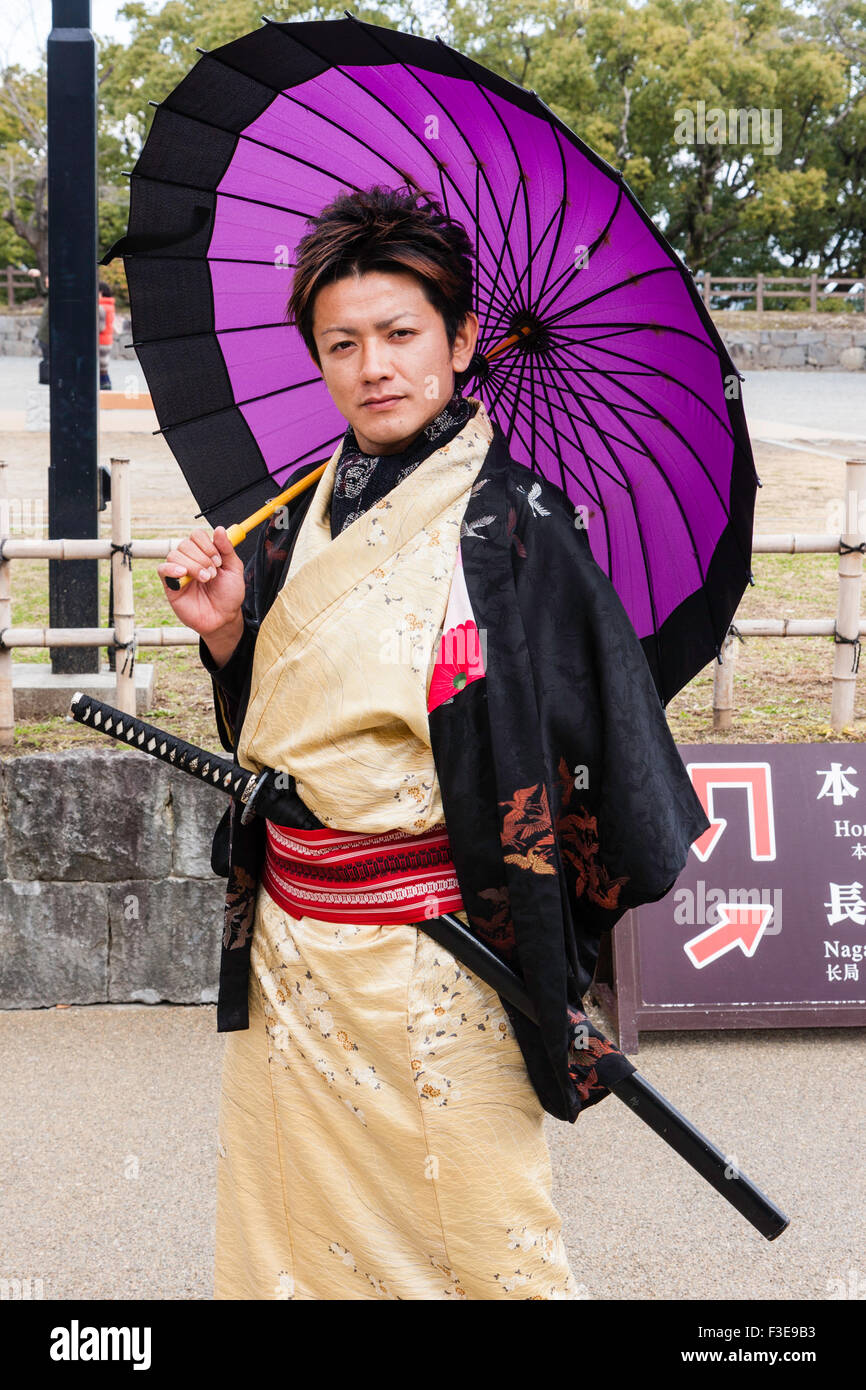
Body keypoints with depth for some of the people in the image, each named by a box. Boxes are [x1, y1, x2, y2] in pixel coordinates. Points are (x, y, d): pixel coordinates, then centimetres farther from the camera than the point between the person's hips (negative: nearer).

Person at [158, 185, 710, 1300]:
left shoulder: (512, 519, -11)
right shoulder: (303, 516, 7)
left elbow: (598, 719, -10)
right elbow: (263, 732, 13)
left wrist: (545, 922, -4)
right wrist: (225, 631, -6)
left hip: (436, 958, -6)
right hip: (285, 946, 6)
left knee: (477, 1246, 5)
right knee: (291, 1238, 16)